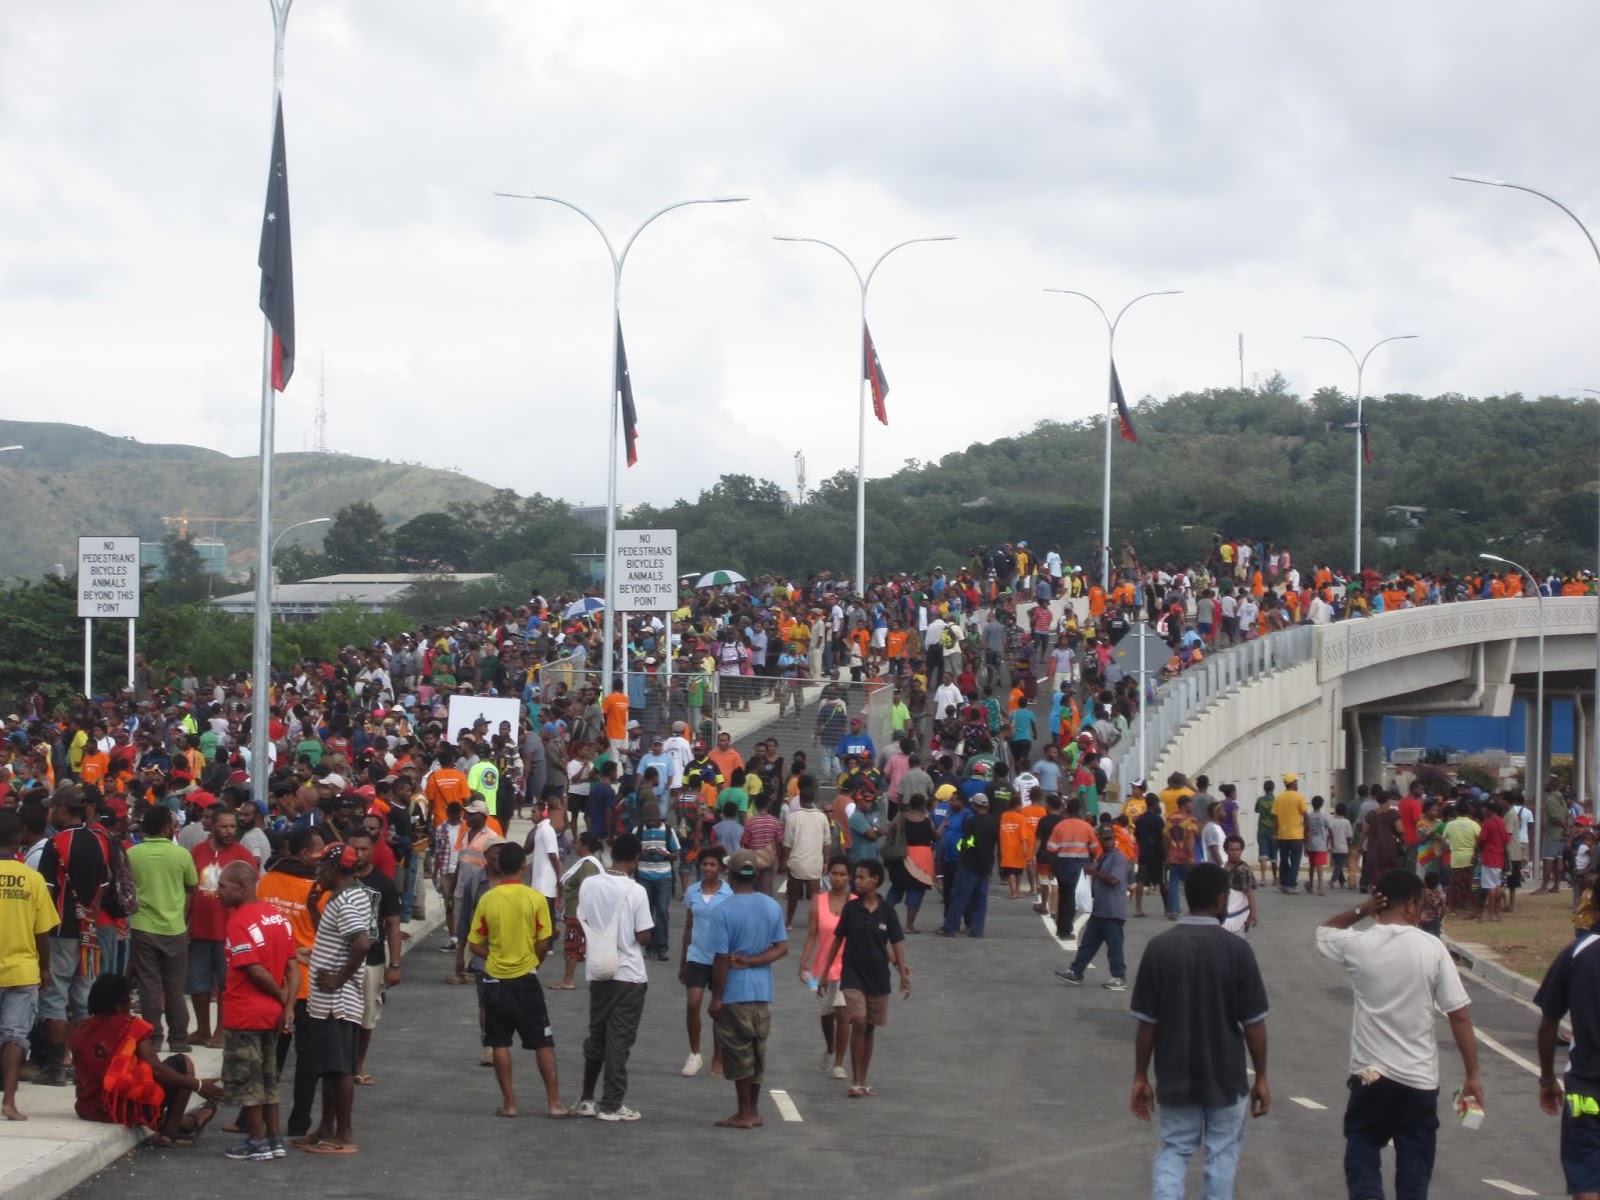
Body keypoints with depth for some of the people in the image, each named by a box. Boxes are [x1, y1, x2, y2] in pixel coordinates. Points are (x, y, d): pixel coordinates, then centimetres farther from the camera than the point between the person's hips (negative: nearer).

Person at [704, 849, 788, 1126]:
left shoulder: (723, 911, -14)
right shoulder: (773, 907, 3)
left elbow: (721, 958, -15)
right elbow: (782, 947, 0)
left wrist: (716, 997, -9)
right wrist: (750, 961, -5)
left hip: (734, 993, -5)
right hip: (763, 992, 5)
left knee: (739, 1054, 3)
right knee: (758, 1053, 14)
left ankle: (745, 1113, 7)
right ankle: (754, 1111, 20)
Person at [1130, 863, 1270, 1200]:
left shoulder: (1159, 948, -9)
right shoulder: (1237, 950, -13)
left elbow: (1146, 1022, -5)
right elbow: (1253, 1023, -9)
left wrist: (1140, 1077, 5)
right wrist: (1261, 1078, 2)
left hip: (1175, 1076, 2)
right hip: (1225, 1075, -1)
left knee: (1173, 1151, 14)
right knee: (1222, 1153, 14)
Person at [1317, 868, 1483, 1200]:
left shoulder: (1358, 946, -6)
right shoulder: (1432, 949, -8)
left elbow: (1325, 930, 18)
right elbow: (1459, 1016, -8)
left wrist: (1360, 910, 3)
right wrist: (1473, 1076, -1)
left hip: (1370, 1076, 0)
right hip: (1420, 1079, 0)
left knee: (1362, 1152, 15)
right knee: (1414, 1166, 9)